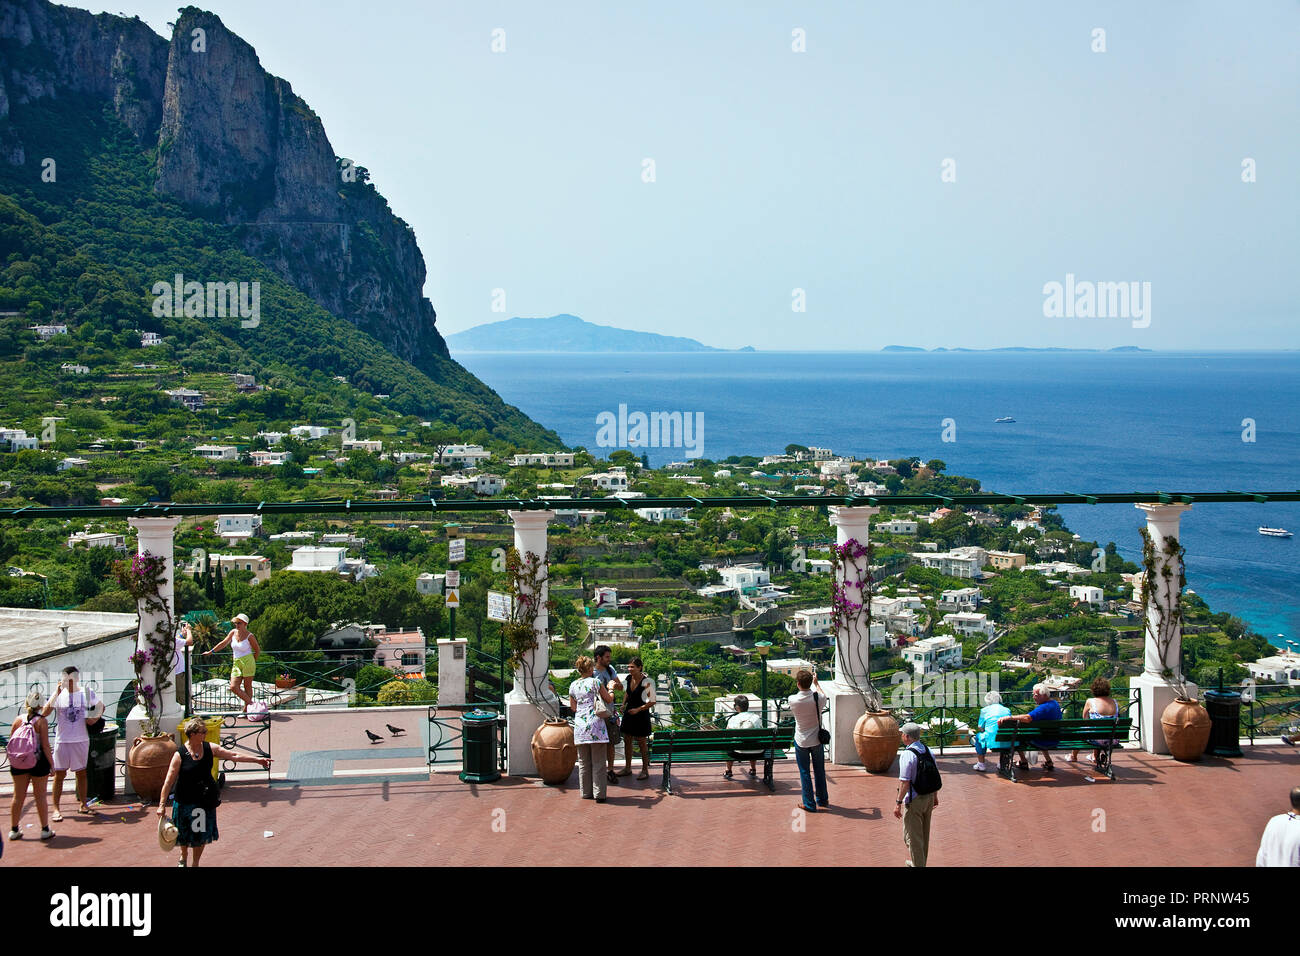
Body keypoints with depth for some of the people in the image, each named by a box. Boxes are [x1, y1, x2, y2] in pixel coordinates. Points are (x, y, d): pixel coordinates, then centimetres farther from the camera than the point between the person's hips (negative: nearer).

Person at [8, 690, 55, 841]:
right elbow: (45, 745, -12)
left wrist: (12, 760, 13)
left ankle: (14, 830, 18)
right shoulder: (41, 721, -10)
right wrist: (52, 764, -6)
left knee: (18, 796, 13)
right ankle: (45, 830, 12)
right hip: (38, 761, -3)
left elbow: (11, 742, 3)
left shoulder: (18, 719, 1)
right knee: (40, 797, 5)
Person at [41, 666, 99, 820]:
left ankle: (82, 804, 22)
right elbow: (44, 713, -17)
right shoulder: (59, 695, -4)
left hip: (81, 740, 2)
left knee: (81, 772, 11)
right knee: (59, 773, 0)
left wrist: (94, 719, -3)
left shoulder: (87, 694, 0)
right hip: (62, 740, -2)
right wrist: (57, 693, -19)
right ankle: (56, 808, 4)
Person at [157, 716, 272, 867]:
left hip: (206, 800, 3)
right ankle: (183, 857, 41)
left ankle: (195, 863, 30)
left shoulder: (209, 748, -3)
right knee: (185, 833, 10)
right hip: (186, 800, -3)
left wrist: (258, 760, -2)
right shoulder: (180, 755, -15)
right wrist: (162, 805, -14)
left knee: (202, 833, 10)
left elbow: (233, 756, 1)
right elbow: (169, 781, -13)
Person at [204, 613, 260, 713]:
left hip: (248, 662, -5)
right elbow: (223, 644, 17)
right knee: (233, 687, -6)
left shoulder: (249, 636, -7)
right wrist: (211, 652, 20)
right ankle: (251, 704, 4)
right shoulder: (233, 633, 6)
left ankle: (246, 709, 7)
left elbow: (257, 650, 3)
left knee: (247, 686, 0)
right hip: (236, 663, 5)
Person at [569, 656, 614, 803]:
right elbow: (609, 700, 4)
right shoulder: (596, 682, -5)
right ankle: (599, 794, -2)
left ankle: (585, 792, 16)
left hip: (580, 724, 4)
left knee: (583, 762, 12)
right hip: (595, 724, -4)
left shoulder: (573, 686, 8)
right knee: (598, 762, 0)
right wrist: (610, 689, 23)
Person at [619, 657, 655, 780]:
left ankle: (645, 770, 13)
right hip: (629, 713, 6)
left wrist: (638, 709, -18)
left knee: (642, 743, 2)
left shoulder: (647, 682, -18)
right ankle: (627, 768, 25)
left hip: (641, 715, -6)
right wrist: (624, 704, 6)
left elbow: (652, 702, -13)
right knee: (627, 741, 12)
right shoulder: (629, 678, 1)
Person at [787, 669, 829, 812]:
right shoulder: (818, 698, -16)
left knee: (804, 772, 8)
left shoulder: (793, 700, -20)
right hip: (817, 740, 2)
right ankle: (822, 799, 31)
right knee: (819, 770, 18)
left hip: (801, 741, -2)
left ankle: (809, 804, 13)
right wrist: (816, 683, 25)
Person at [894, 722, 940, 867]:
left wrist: (898, 803, -17)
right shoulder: (928, 751, 2)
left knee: (912, 836, 5)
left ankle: (917, 864, 9)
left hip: (914, 801, -8)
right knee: (924, 834, 22)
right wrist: (935, 796, 21)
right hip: (929, 798, 8)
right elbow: (935, 775, 11)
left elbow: (905, 782, -23)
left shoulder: (907, 755, -21)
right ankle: (921, 862, 35)